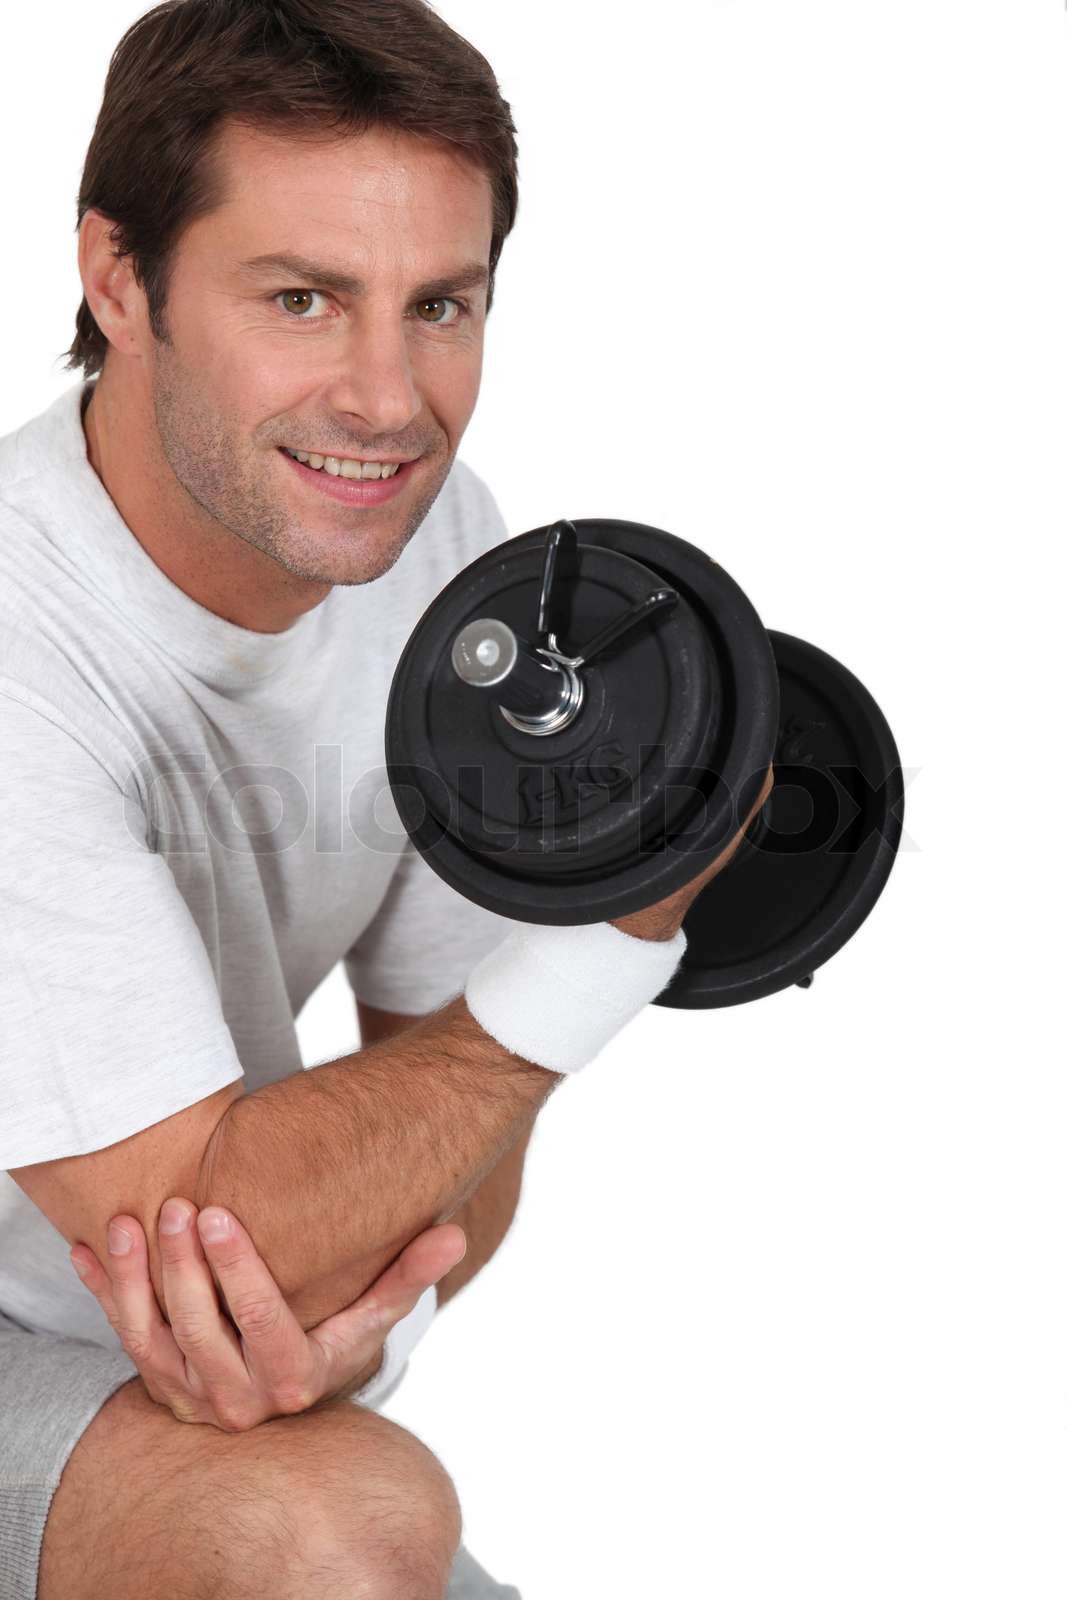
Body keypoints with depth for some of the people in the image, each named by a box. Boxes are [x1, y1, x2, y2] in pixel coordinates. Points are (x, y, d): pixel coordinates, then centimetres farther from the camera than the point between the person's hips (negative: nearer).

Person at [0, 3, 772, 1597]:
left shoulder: (444, 548, -7)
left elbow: (452, 1087, -1)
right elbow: (192, 1222, -28)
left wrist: (359, 1318, -21)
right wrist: (617, 925, -26)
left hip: (211, 1384, 6)